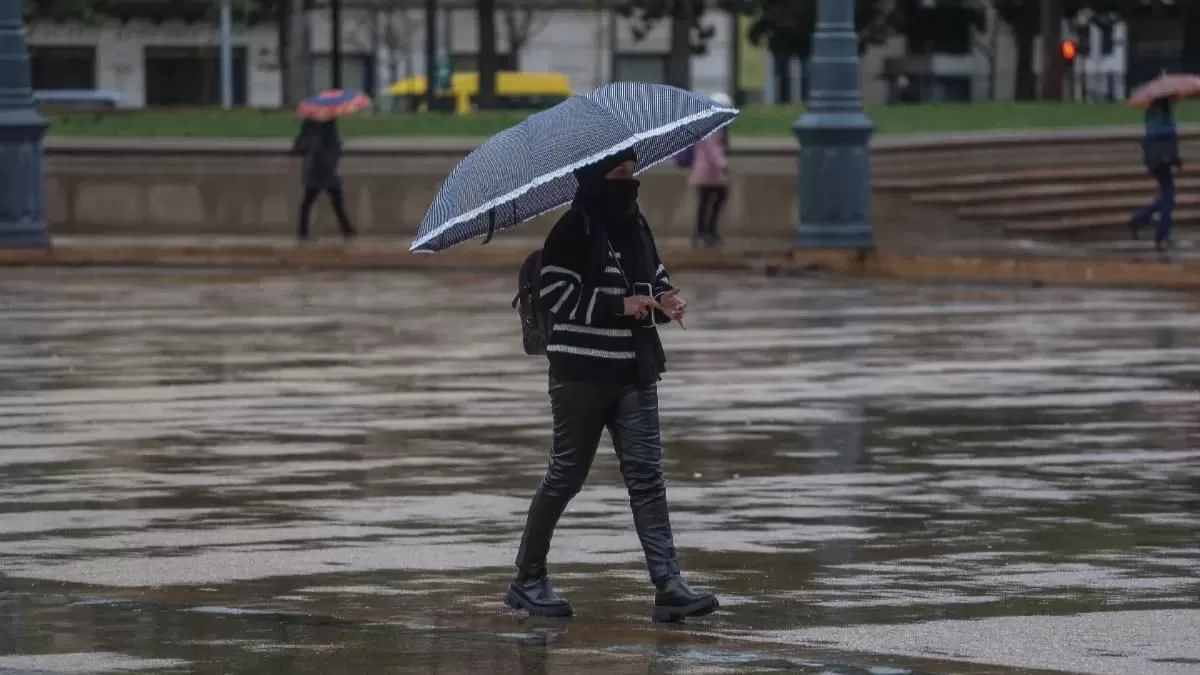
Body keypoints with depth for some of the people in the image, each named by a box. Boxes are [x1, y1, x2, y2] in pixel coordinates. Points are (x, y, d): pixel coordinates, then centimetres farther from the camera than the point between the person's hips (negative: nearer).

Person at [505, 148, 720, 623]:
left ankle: (669, 587, -9)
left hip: (634, 371, 6)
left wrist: (664, 300, -1)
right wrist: (621, 306, -20)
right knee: (565, 476, 3)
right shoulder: (574, 229, -10)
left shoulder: (634, 224, 11)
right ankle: (528, 580, 18)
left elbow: (653, 275, 22)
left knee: (646, 476, -2)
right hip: (582, 372, -6)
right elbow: (555, 292, -16)